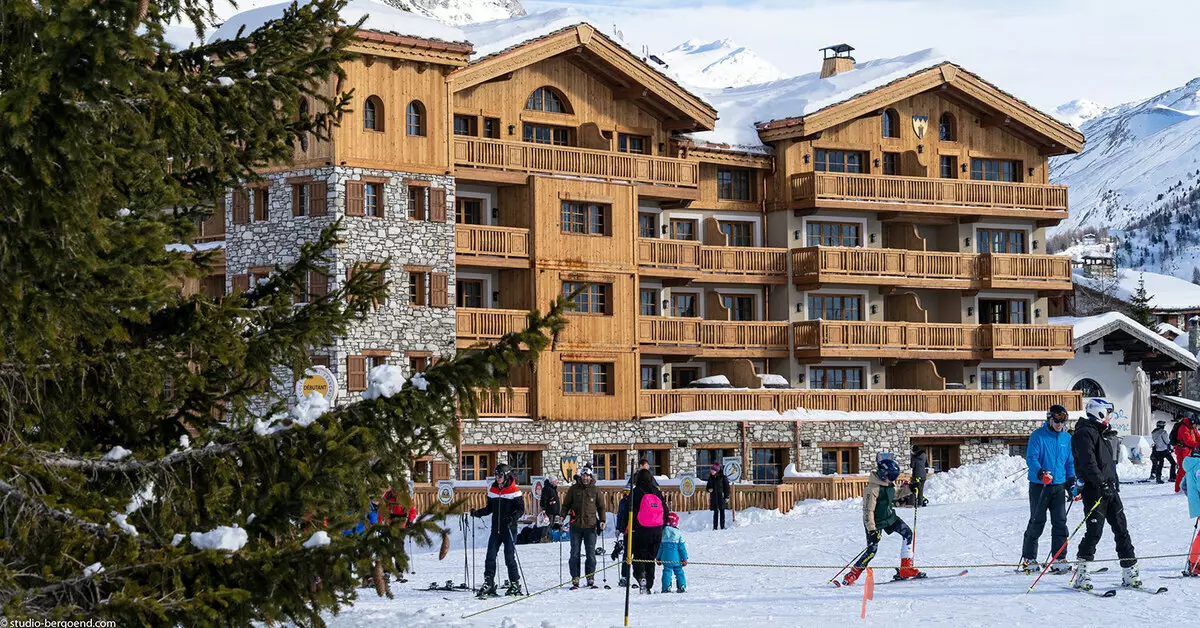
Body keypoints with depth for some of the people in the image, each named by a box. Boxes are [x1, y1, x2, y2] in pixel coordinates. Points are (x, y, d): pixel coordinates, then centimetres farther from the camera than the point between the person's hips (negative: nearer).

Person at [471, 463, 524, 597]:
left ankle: (515, 585, 6)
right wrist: (477, 513, 2)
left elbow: (521, 509, -7)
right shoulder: (492, 490, 10)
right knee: (490, 557, -1)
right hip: (496, 530, 5)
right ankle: (488, 584, 4)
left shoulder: (514, 491, -7)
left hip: (509, 529, -5)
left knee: (510, 557, -4)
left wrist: (512, 518, -25)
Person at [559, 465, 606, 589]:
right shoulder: (574, 489, 6)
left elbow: (601, 506, 12)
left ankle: (590, 579, 6)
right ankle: (575, 579, 5)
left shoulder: (595, 490, 6)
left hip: (590, 526, 0)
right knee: (574, 554, 1)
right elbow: (566, 504, 12)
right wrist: (563, 516, -2)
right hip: (576, 525, 0)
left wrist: (602, 520, 0)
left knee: (591, 554, 0)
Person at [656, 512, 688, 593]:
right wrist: (685, 558, 5)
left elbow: (660, 547, 3)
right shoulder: (678, 533, -4)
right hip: (676, 559, 0)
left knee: (667, 572, 1)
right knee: (679, 571, 13)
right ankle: (682, 586, 12)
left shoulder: (663, 532, -2)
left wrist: (658, 558, 12)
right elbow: (682, 547, -1)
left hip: (666, 558, 0)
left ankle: (666, 588, -9)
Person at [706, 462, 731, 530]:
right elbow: (707, 486, 18)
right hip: (714, 498, 4)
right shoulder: (711, 478, 8)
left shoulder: (723, 477, -5)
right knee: (715, 513, 6)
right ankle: (715, 527, 7)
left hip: (721, 497, -4)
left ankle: (722, 527, 5)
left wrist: (727, 497, -8)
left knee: (722, 512, 1)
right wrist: (709, 489, -6)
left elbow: (727, 487, -4)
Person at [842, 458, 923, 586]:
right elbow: (868, 510, -27)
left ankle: (906, 569, 1)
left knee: (907, 533, -3)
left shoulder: (889, 484, 1)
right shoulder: (873, 489, -25)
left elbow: (895, 494, 26)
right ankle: (852, 575, 2)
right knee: (872, 550, -11)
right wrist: (871, 530, -31)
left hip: (890, 517, 8)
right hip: (876, 522, -8)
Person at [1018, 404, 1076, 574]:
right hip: (1039, 485, -5)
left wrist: (1071, 483, 11)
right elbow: (1031, 458, -14)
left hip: (1059, 486, 5)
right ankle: (1029, 559, 6)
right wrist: (1040, 472, -32)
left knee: (1060, 522, -1)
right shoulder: (1038, 436, -6)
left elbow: (1070, 462, 19)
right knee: (1037, 522, -2)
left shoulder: (1067, 438, 11)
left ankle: (1059, 559, 3)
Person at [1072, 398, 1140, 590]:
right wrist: (1101, 483, -28)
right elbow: (1087, 461, -22)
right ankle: (1081, 574, -6)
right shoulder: (1085, 433, -10)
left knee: (1121, 529, 5)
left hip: (1109, 488, 10)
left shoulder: (1100, 433, 22)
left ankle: (1129, 572, 6)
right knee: (1094, 531, -11)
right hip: (1094, 490, -10)